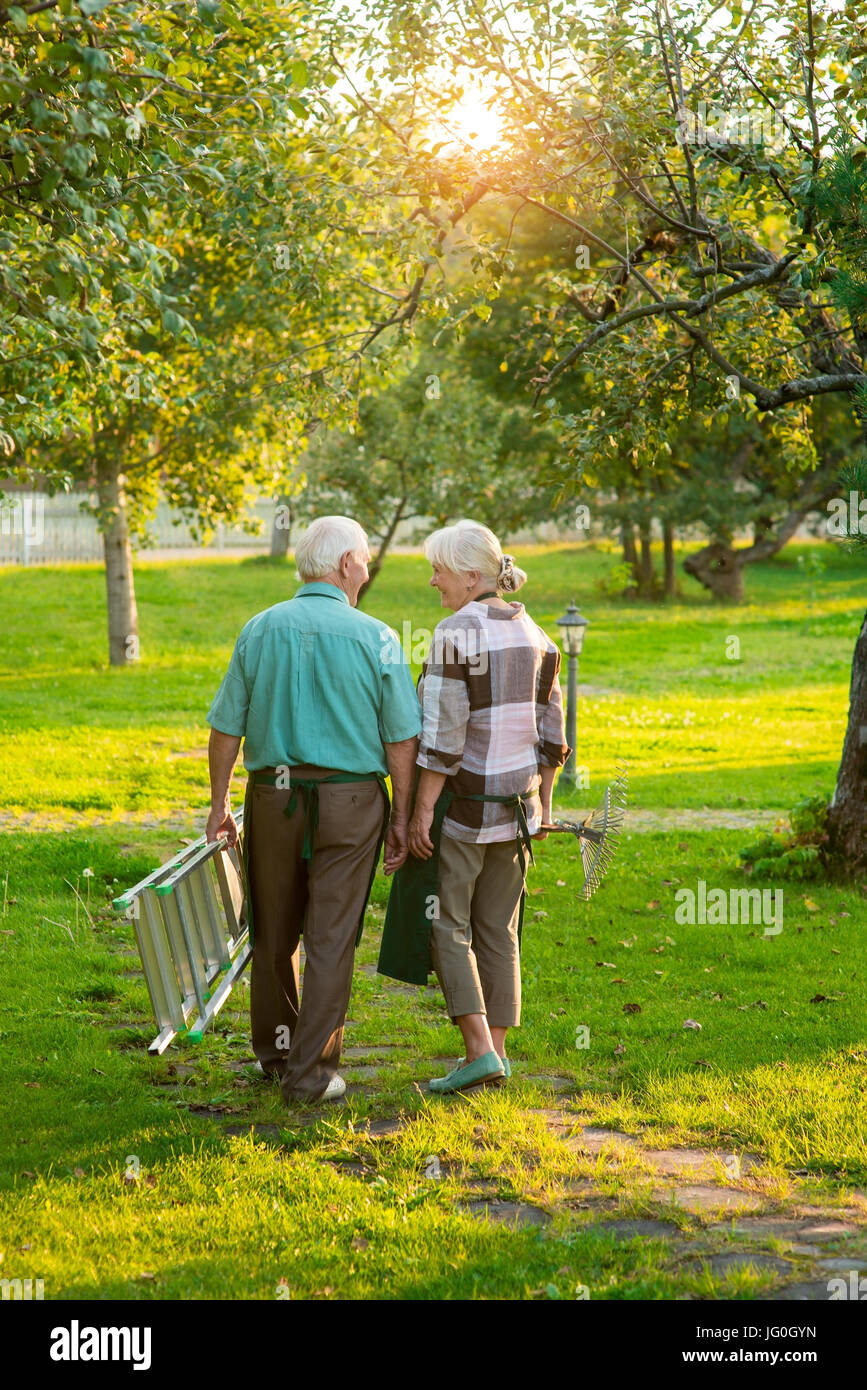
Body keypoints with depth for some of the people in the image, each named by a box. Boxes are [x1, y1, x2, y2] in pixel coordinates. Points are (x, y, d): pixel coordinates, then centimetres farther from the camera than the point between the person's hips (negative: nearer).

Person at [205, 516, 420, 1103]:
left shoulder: (260, 630, 1)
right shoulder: (376, 639, -6)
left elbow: (226, 727, 3)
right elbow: (402, 740, -5)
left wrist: (220, 801, 12)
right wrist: (401, 817, 3)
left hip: (273, 795, 3)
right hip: (349, 799, -3)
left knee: (274, 932, 16)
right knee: (331, 938, 2)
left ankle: (275, 1048, 31)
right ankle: (309, 1071, 2)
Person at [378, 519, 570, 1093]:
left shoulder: (457, 634, -16)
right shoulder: (534, 634, 7)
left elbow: (444, 735, -19)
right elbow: (551, 731, 10)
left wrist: (422, 810, -15)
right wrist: (544, 803, 18)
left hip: (462, 802, -7)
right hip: (517, 804, 7)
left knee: (445, 924, 2)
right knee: (499, 930, 13)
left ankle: (480, 1050, -6)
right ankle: (497, 1049, 16)